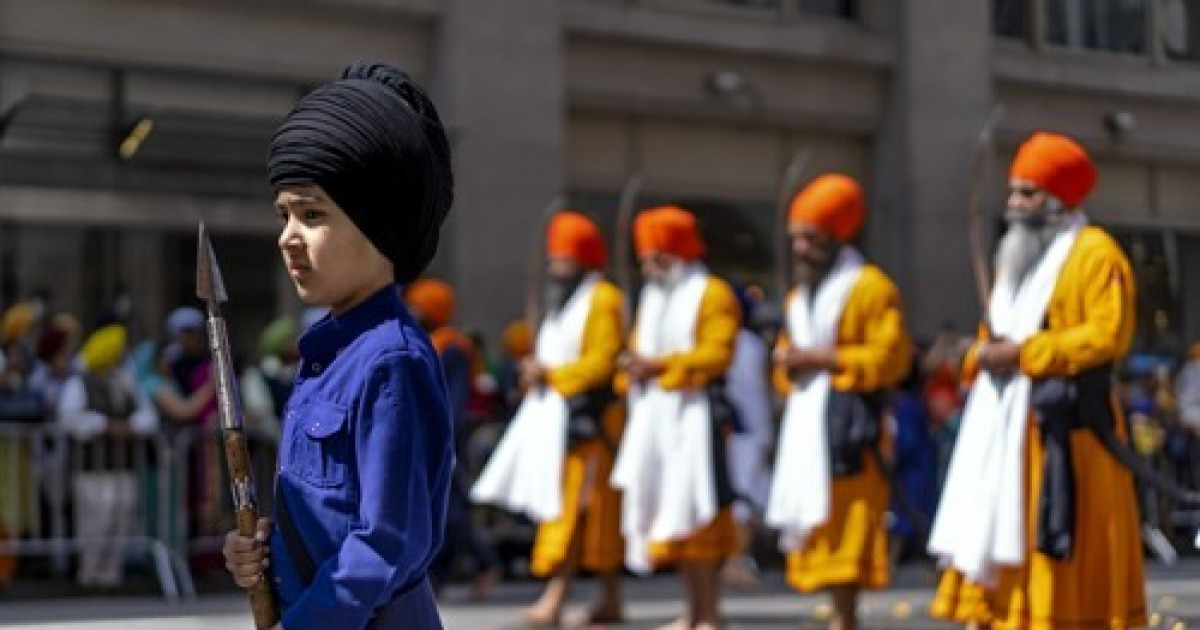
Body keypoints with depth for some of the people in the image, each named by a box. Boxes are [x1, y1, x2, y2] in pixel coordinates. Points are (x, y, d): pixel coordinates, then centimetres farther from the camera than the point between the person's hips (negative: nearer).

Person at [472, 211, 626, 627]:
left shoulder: (603, 300, -7)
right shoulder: (563, 302, 23)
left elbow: (601, 363, -16)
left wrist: (550, 373, -15)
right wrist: (536, 370, 4)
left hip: (587, 416, -9)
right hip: (556, 413, 9)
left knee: (572, 504, -13)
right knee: (598, 509, 8)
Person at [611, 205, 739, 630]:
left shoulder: (713, 294, -4)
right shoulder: (651, 297, 21)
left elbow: (717, 354, -14)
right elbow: (640, 346, 23)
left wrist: (660, 365, -19)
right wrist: (634, 369, 0)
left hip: (694, 413, -8)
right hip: (653, 415, 8)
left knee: (695, 510, -11)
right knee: (668, 512, 8)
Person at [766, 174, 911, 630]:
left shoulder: (870, 286, -7)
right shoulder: (799, 295, 20)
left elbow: (890, 357, -14)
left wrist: (820, 358, -15)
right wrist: (788, 362, 2)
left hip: (848, 422, -9)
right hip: (805, 420, 9)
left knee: (845, 522, -11)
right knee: (815, 522, 7)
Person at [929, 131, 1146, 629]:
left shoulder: (1096, 252, -6)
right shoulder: (1016, 256, 22)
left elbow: (1108, 335, -17)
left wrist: (1023, 353, -18)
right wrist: (984, 354, 0)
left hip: (1066, 425, -8)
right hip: (1006, 424, 8)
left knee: (1062, 545, -8)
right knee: (992, 533, 3)